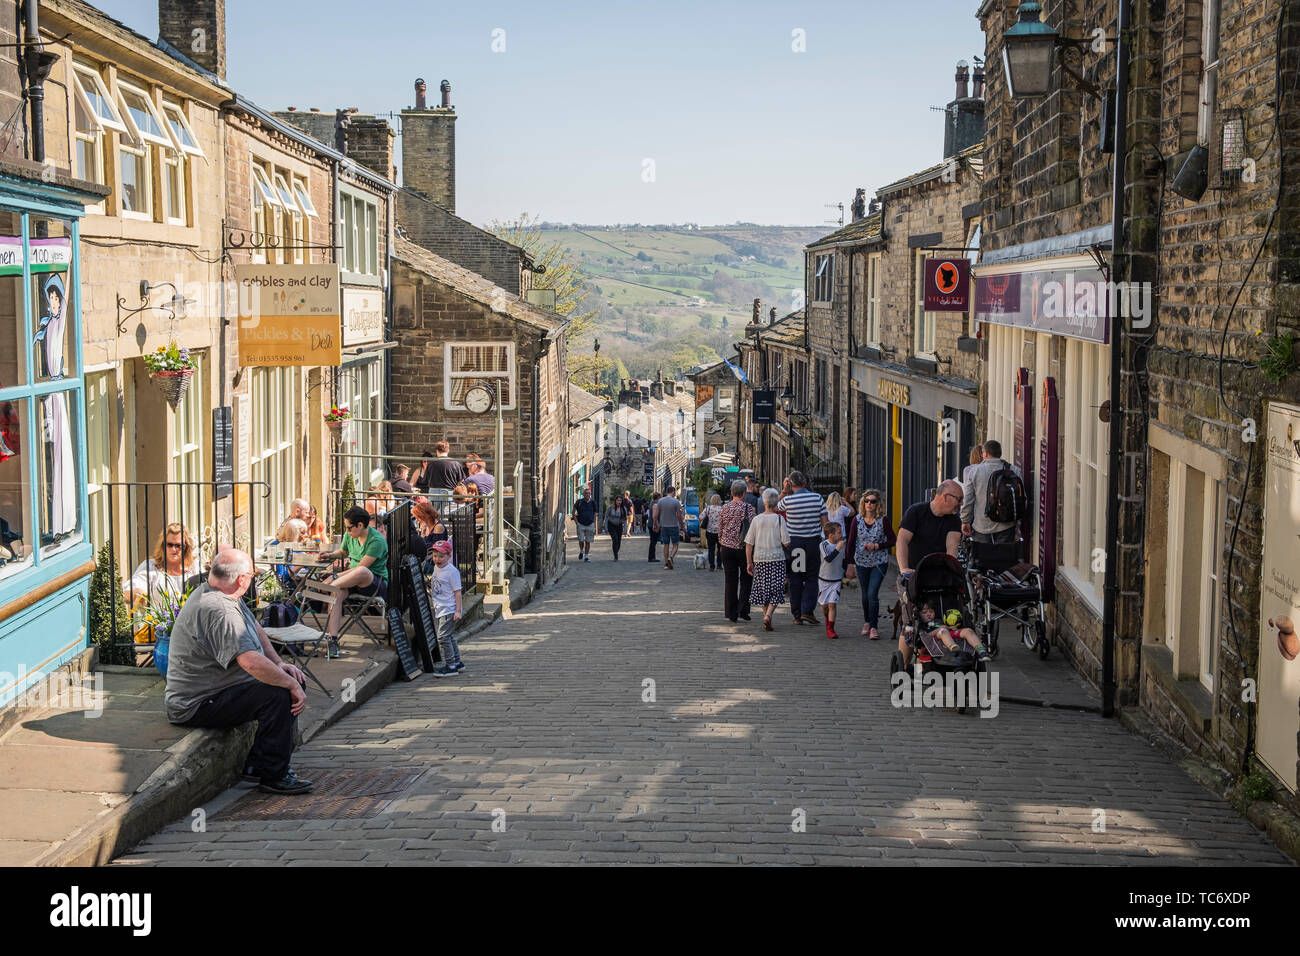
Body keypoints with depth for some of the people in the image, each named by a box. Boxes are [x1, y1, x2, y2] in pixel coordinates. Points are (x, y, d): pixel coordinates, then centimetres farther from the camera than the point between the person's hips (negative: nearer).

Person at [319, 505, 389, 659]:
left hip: (376, 582, -6)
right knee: (337, 593, -29)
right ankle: (332, 640, -36)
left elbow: (361, 568, -21)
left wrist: (336, 576, -19)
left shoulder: (376, 541, -17)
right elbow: (343, 552, 30)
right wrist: (330, 555, 9)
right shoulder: (349, 536, 7)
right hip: (353, 581, 6)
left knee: (362, 571, -42)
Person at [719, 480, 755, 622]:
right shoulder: (748, 508, -10)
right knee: (746, 580, 9)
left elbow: (720, 529, 8)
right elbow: (752, 529, -10)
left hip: (727, 547, 3)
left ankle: (731, 614, 9)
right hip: (743, 548, -3)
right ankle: (743, 611, 3)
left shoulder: (724, 508, 1)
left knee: (730, 581, 8)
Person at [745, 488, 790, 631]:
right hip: (777, 559, -3)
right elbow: (786, 543, -9)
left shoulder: (756, 520, 0)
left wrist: (749, 563, 9)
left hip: (759, 560, 3)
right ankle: (768, 615, -18)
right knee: (776, 590, 0)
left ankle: (766, 616, 20)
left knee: (763, 589, 14)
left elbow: (749, 544, 2)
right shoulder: (779, 519, -7)